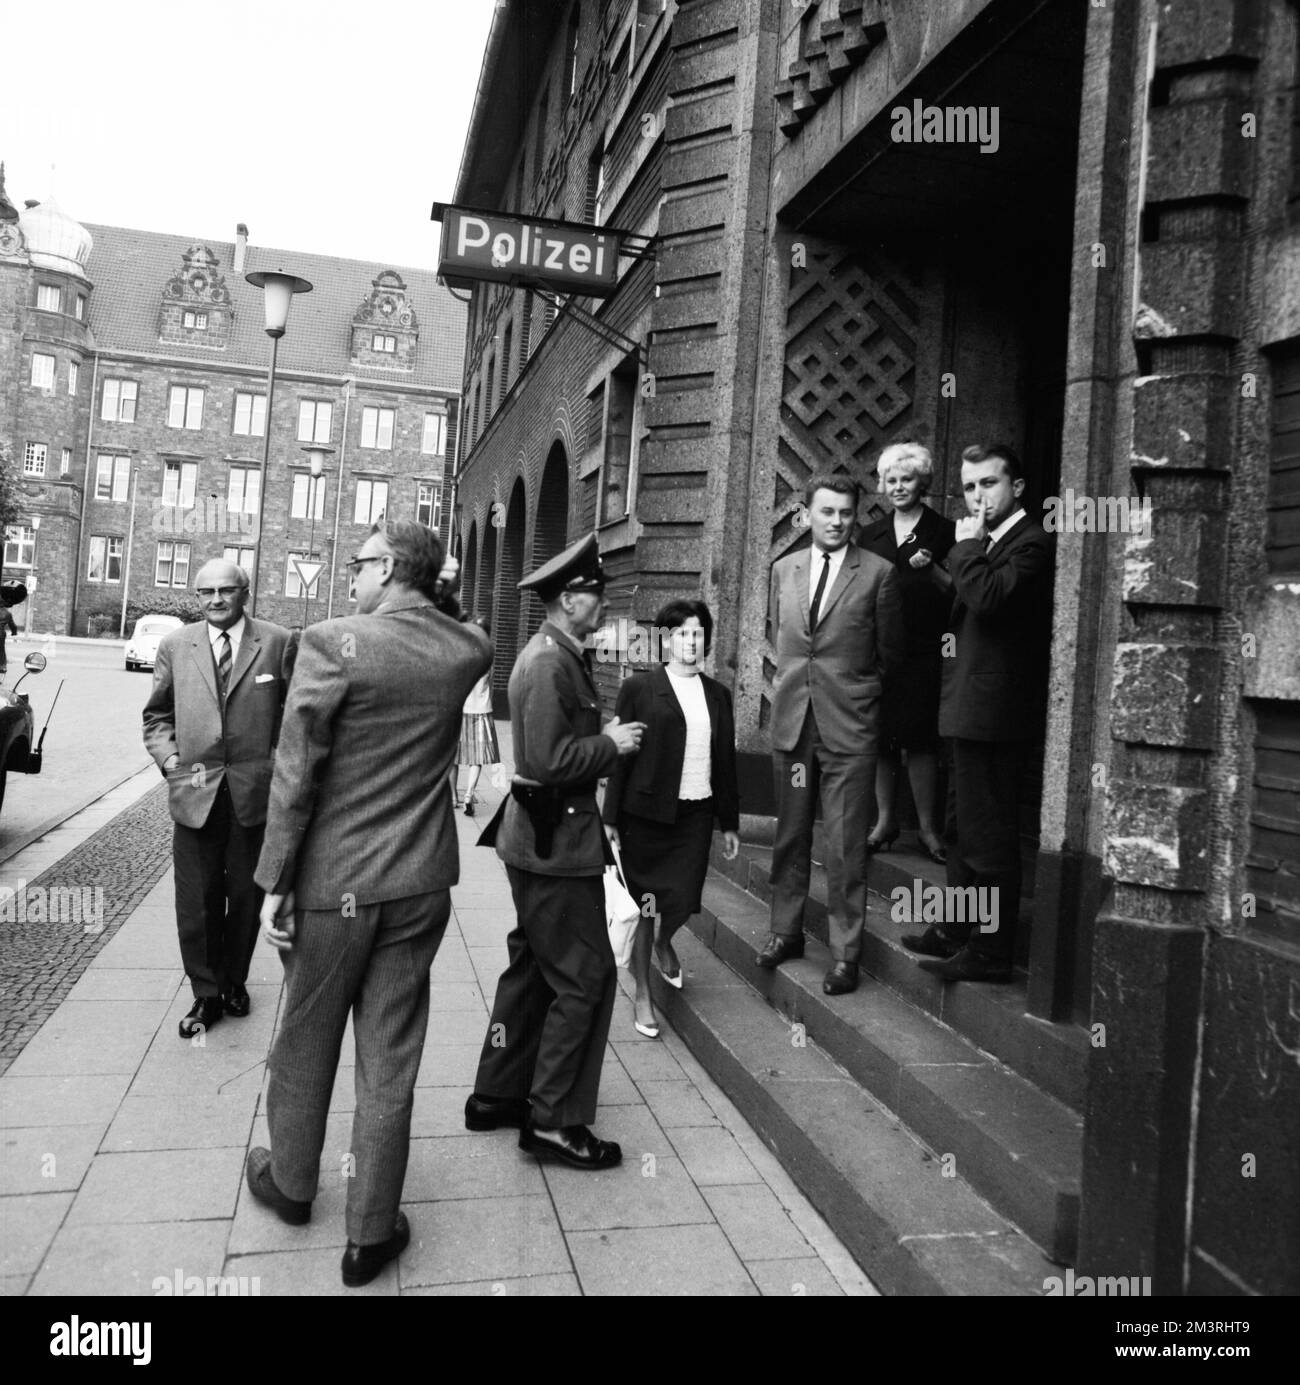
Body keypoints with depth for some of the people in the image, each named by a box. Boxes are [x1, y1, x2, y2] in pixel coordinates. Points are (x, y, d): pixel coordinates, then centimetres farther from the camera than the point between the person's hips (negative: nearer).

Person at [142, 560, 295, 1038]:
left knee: (246, 896, 12)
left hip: (256, 791, -1)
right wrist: (169, 759, -2)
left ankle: (235, 984, 32)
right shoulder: (175, 646, 6)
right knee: (196, 900, 5)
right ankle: (205, 994, 21)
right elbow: (157, 714, 13)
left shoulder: (278, 643, -1)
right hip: (195, 792, 1)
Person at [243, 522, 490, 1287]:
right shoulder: (470, 649, -3)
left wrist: (276, 882, -8)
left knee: (306, 1044, 20)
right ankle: (372, 1231, 24)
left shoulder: (334, 642, -16)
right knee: (390, 1062, 12)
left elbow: (296, 773, -15)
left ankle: (291, 1183, 43)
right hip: (421, 884, 3)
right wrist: (428, 595, 10)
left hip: (335, 880, -3)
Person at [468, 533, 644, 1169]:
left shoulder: (557, 656, 13)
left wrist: (605, 739, 6)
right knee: (585, 976, -2)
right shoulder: (550, 664, -20)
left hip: (538, 836, 11)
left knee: (533, 967, 18)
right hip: (556, 838, -11)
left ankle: (496, 1095, 30)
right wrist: (610, 744, -14)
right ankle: (554, 1121, 8)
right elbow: (549, 760, -26)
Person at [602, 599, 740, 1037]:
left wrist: (729, 823, 14)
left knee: (683, 900, -2)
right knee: (645, 905, 5)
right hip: (646, 814, -3)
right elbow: (618, 755, -3)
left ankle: (663, 941, 36)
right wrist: (610, 818, -5)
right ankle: (643, 995, 23)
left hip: (695, 815, 3)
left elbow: (725, 760, 13)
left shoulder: (717, 694, 10)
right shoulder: (639, 688, -2)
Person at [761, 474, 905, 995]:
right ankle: (786, 931, 28)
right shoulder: (783, 569, 10)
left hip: (849, 725, -4)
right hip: (791, 719, 4)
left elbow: (889, 651, 6)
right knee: (790, 835, 14)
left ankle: (845, 953, 9)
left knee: (845, 847, -1)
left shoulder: (878, 573, -3)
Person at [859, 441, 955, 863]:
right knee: (879, 737, 4)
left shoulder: (942, 531, 4)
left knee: (918, 738, -4)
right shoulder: (872, 534, 15)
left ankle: (926, 826, 7)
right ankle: (885, 820, 16)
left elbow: (956, 591, 2)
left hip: (922, 650, -3)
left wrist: (932, 569, -15)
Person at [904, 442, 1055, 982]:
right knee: (963, 826, 18)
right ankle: (955, 932, 31)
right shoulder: (991, 543, 17)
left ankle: (991, 952, 7)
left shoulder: (1030, 542, -13)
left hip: (992, 710, -11)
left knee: (987, 833, -3)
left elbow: (988, 597, -28)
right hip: (972, 707, 11)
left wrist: (966, 547, -16)